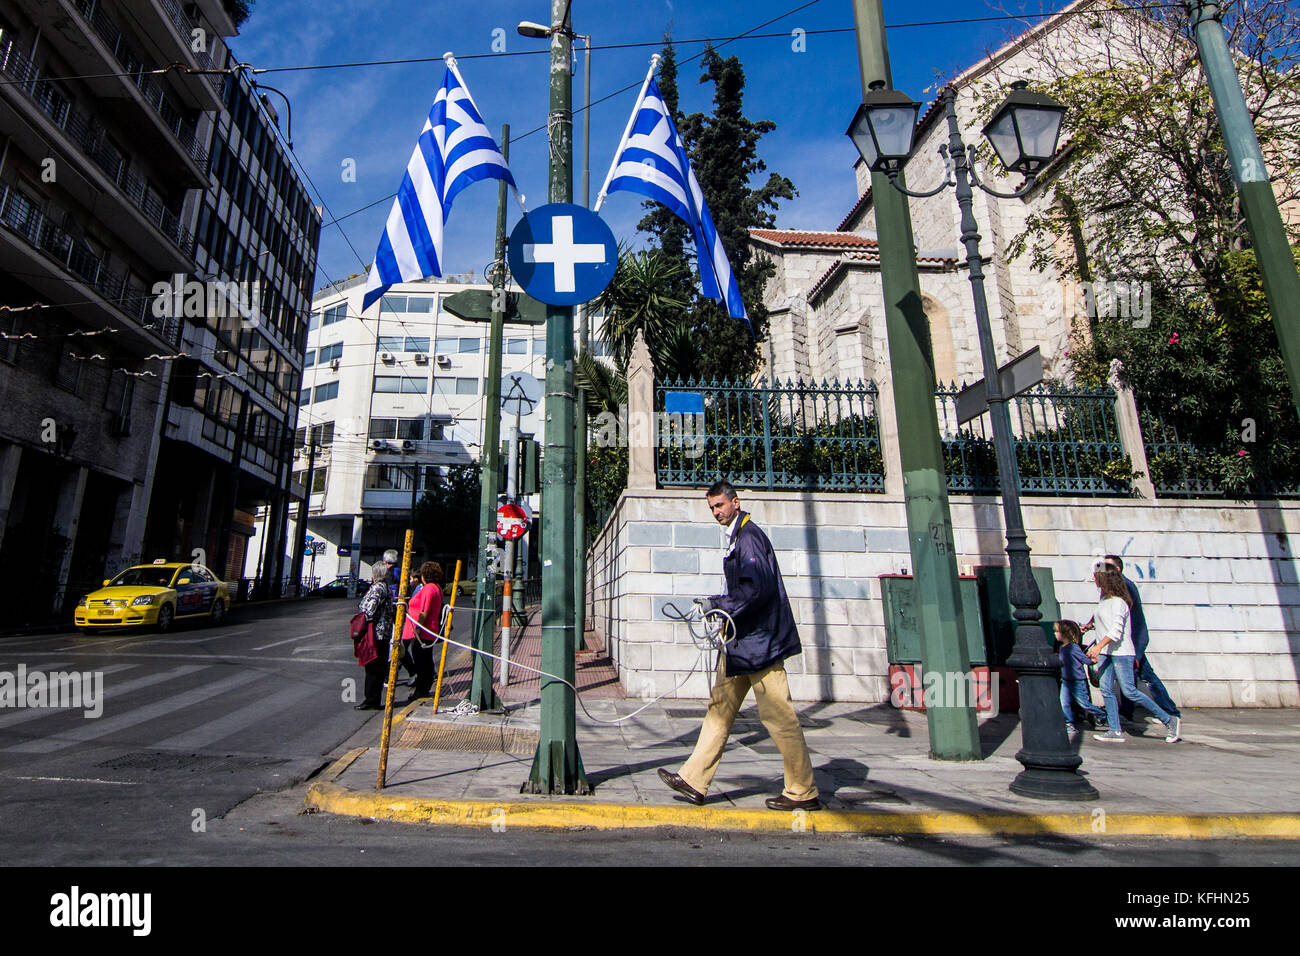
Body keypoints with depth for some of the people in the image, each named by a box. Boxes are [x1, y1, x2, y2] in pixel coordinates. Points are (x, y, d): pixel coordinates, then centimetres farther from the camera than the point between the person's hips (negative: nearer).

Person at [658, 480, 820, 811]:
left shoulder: (749, 535, -13)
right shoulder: (734, 536, 17)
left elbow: (759, 587, -23)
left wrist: (718, 604, -17)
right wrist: (719, 606, 11)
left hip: (759, 640, -10)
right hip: (741, 641, 10)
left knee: (778, 715, -1)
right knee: (720, 707, 11)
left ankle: (803, 793, 12)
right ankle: (694, 781, 17)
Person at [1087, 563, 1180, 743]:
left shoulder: (1118, 602, -13)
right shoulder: (1103, 600, 13)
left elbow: (1116, 630, -22)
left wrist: (1099, 646, -28)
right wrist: (1096, 649, 22)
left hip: (1121, 651, -8)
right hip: (1105, 652, 8)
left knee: (1129, 691, -6)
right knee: (1106, 690, 0)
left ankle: (1168, 720, 12)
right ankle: (1115, 731, 1)